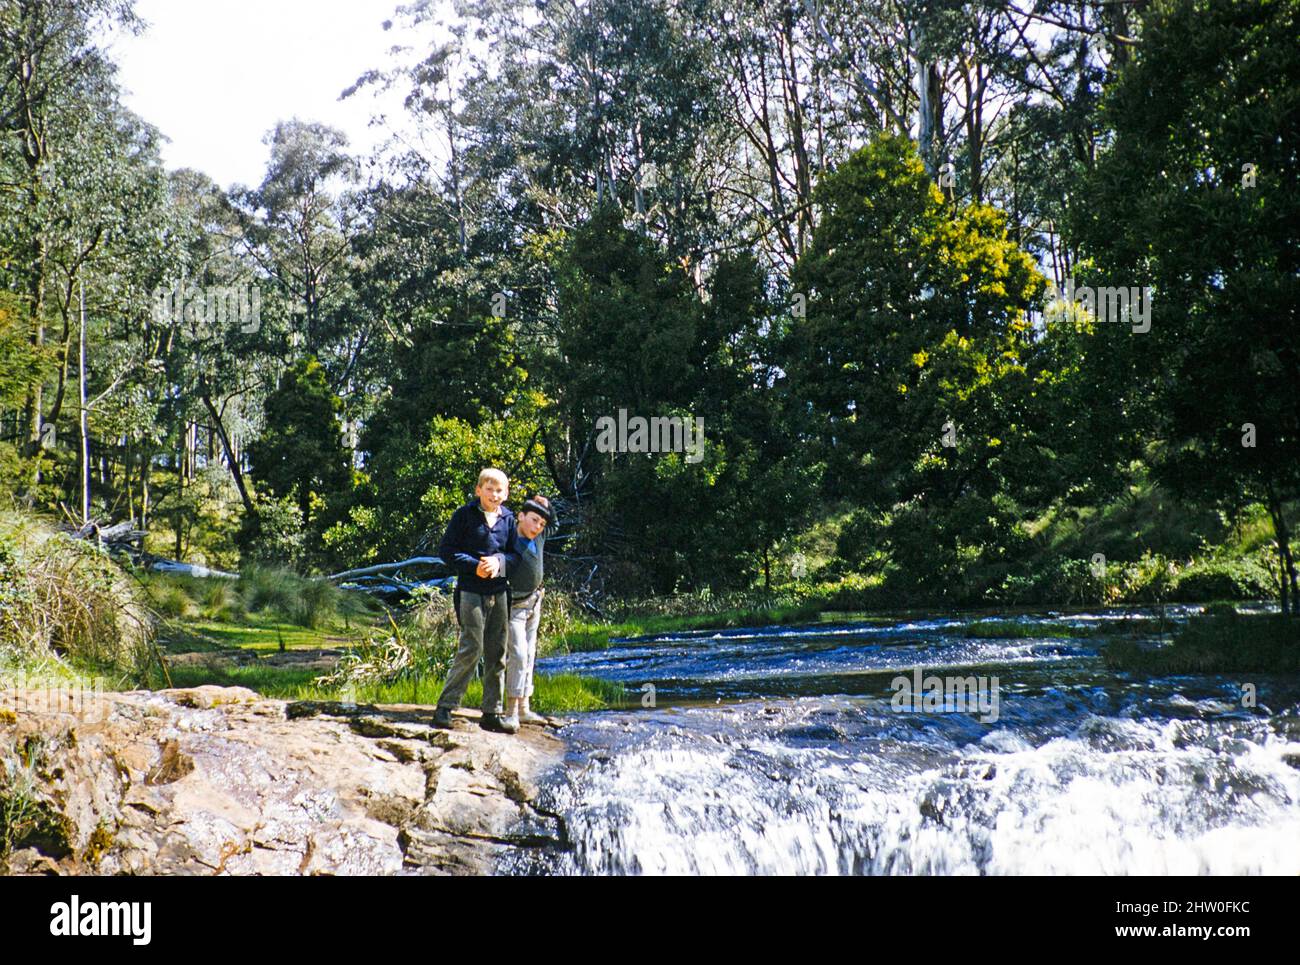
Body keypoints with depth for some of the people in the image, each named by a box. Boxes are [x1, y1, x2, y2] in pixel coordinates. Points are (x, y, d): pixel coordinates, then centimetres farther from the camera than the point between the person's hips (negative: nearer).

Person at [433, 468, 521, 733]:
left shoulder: (508, 519, 11)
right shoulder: (464, 515, -2)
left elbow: (515, 554, 12)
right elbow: (446, 550, -4)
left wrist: (499, 561, -10)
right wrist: (474, 566, -16)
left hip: (499, 592, 5)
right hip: (471, 591, -5)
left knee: (497, 653, 7)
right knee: (472, 649, -11)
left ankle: (493, 713, 14)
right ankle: (445, 706, -1)